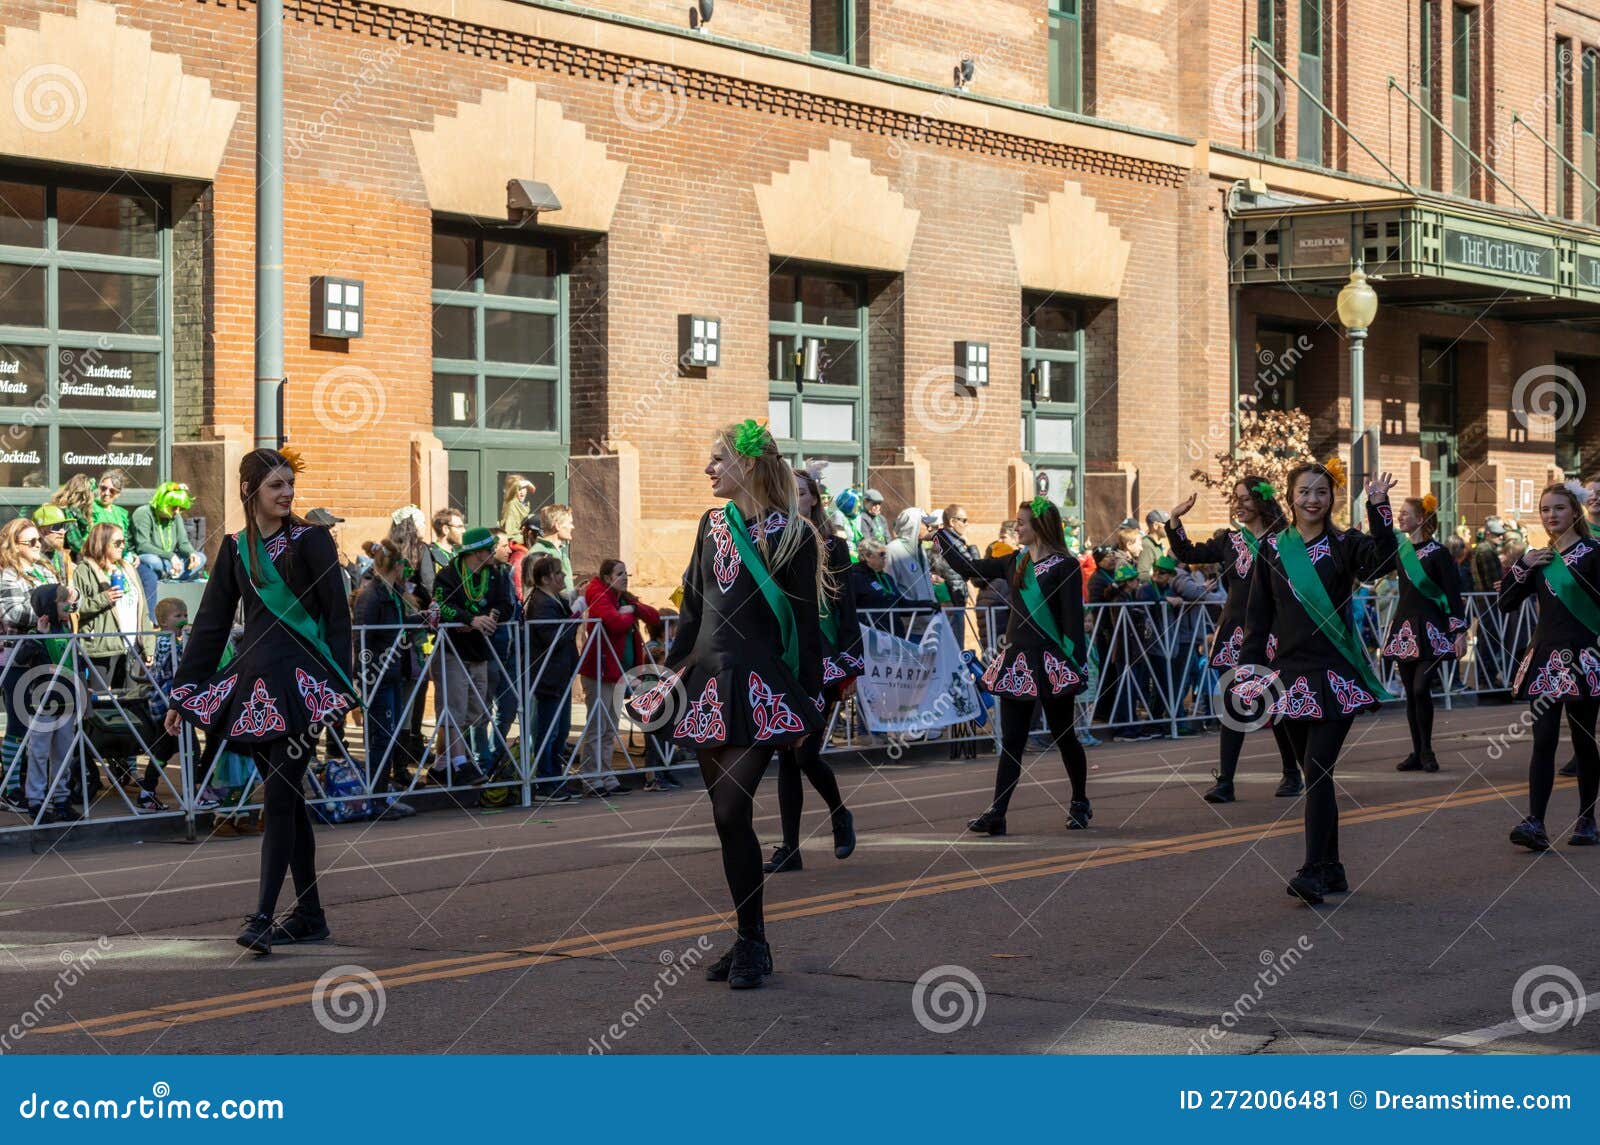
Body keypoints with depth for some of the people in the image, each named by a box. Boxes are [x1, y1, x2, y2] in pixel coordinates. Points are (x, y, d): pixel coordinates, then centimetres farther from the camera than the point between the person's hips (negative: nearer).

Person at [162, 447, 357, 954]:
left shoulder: (311, 540, -2)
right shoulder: (236, 549, 12)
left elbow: (337, 615, -4)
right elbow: (211, 624, 15)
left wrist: (341, 683, -14)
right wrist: (183, 693, 12)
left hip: (301, 680, -5)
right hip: (254, 680, 5)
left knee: (279, 796, -11)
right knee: (287, 798, 9)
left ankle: (263, 917, -13)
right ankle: (309, 915, 17)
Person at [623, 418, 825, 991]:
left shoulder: (793, 534, -5)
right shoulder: (713, 524, 11)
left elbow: (806, 623, -4)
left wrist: (807, 702, -6)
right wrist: (672, 672, 14)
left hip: (761, 689, -6)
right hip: (708, 685, 6)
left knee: (731, 812, -13)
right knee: (728, 818, 8)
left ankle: (753, 942, -1)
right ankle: (749, 939, 17)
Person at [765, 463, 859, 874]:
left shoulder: (833, 548, 2)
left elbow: (846, 608, 0)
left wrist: (849, 664, -6)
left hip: (820, 662, -3)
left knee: (806, 755, -10)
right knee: (786, 757, 4)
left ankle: (840, 815, 18)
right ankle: (789, 848, 8)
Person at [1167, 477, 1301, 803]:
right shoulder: (1229, 541, 10)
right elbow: (1188, 554, 9)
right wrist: (1175, 519, 0)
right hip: (1235, 634, 3)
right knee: (1233, 707, 0)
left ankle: (1291, 774, 22)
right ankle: (1224, 782, -1)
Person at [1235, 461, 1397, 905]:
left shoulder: (1344, 545, 1)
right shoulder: (1272, 549, 8)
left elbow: (1382, 560, -20)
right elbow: (1258, 614, 10)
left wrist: (1378, 508, -27)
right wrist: (1250, 666, 3)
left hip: (1336, 675, -3)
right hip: (1290, 671, 4)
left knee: (1318, 769, -12)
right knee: (1313, 773, 8)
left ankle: (1313, 871, -12)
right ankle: (1331, 869, 16)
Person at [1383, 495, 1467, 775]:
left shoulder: (1437, 553, -8)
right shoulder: (1400, 547, 8)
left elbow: (1453, 594, -10)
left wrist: (1460, 631, -15)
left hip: (1430, 628, -6)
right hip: (1404, 624, 6)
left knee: (1421, 689, -15)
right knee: (1410, 693, 6)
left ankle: (1427, 750, 0)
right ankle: (1417, 753, 12)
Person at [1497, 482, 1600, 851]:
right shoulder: (1538, 557, 12)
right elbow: (1507, 602, 13)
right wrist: (1522, 566, 0)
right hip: (1546, 658, 4)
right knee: (1543, 741, -4)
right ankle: (1535, 824, -11)